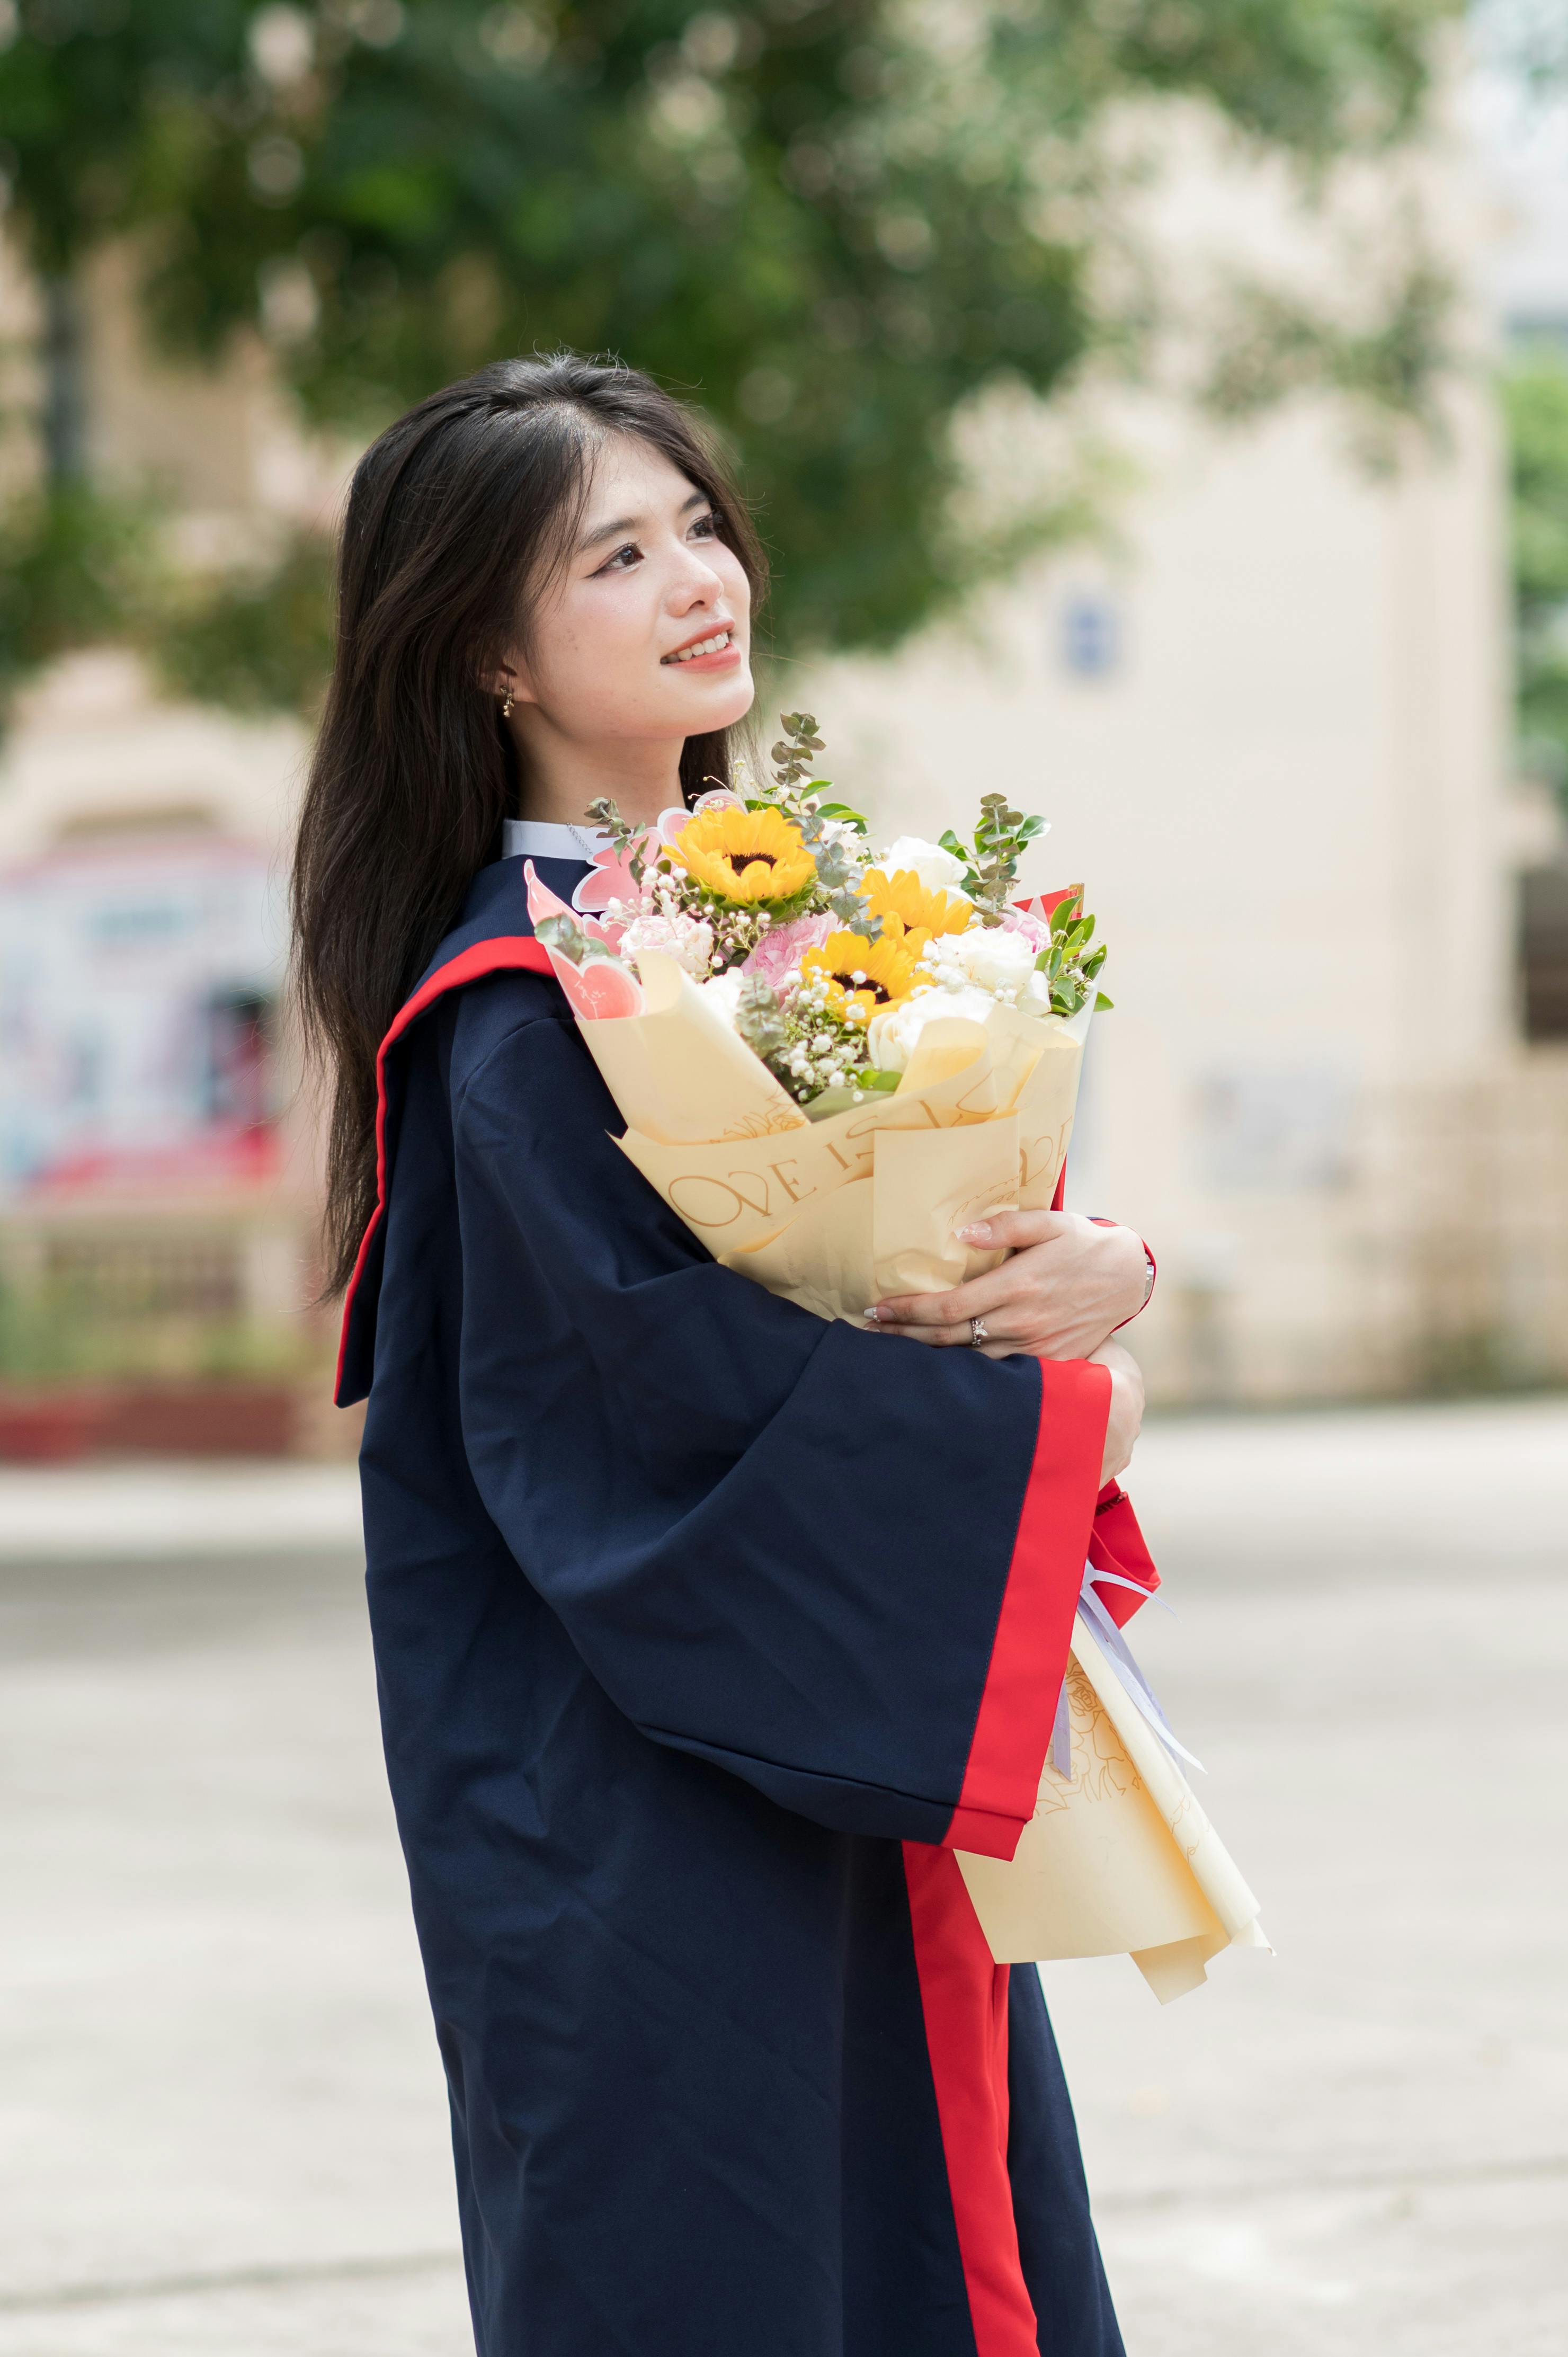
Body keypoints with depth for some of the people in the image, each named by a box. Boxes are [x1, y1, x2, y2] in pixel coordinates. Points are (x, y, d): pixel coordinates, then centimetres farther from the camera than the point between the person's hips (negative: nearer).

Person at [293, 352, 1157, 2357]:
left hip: (875, 1754, 8)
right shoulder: (520, 1012, -15)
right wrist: (1067, 1425, -13)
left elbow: (972, 1227, 10)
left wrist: (1100, 1275, -13)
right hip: (650, 1807, -8)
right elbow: (695, 1380, -23)